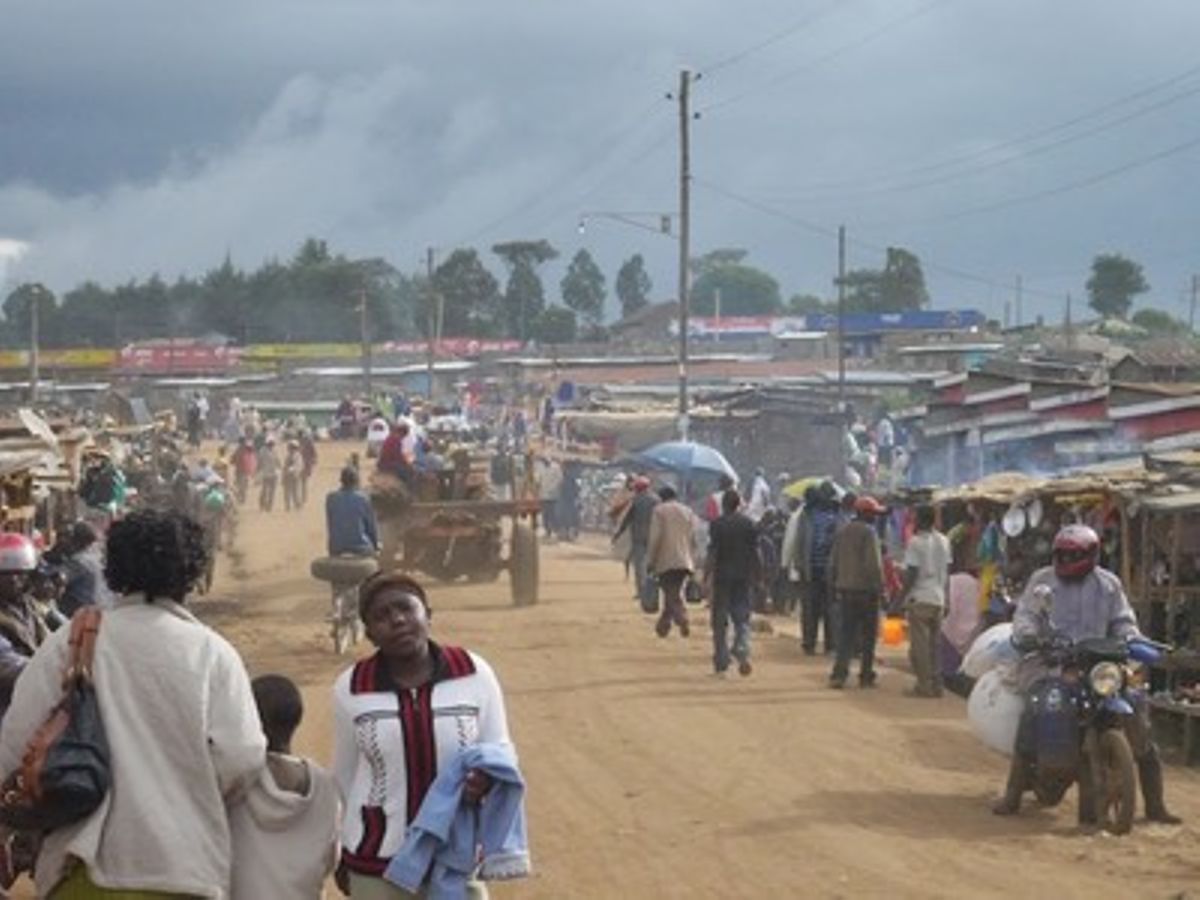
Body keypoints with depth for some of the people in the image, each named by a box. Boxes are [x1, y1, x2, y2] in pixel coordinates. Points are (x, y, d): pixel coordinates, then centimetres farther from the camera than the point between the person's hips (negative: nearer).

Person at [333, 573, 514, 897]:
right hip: (377, 861, 0)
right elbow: (345, 773, 6)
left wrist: (488, 777, -23)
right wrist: (341, 854, 14)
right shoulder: (352, 688, -6)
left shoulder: (473, 674, -8)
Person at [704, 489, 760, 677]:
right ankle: (743, 652, -16)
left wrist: (706, 576, -8)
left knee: (720, 621, 6)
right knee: (742, 618, 8)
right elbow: (754, 552, 3)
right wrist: (758, 574, 13)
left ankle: (721, 663, 8)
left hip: (722, 577, -2)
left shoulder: (717, 524, -8)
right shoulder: (748, 524, 1)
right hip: (742, 576, 2)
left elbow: (713, 553, -12)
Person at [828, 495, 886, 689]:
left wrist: (834, 585, 19)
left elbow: (833, 562, 14)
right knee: (868, 635, 5)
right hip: (865, 589, -6)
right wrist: (880, 588, -11)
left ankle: (839, 673, -6)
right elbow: (874, 564, -17)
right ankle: (866, 676, 8)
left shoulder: (843, 531, 11)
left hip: (845, 588, 6)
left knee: (846, 632, 8)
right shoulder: (868, 532, -12)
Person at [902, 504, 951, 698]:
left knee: (920, 645, -3)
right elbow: (947, 572, 13)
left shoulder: (916, 542, -10)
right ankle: (936, 684, 11)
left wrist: (903, 595, -5)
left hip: (919, 599, -7)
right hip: (939, 599, 7)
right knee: (934, 644, 12)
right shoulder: (944, 541, 10)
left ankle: (924, 686, -5)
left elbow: (911, 573, -13)